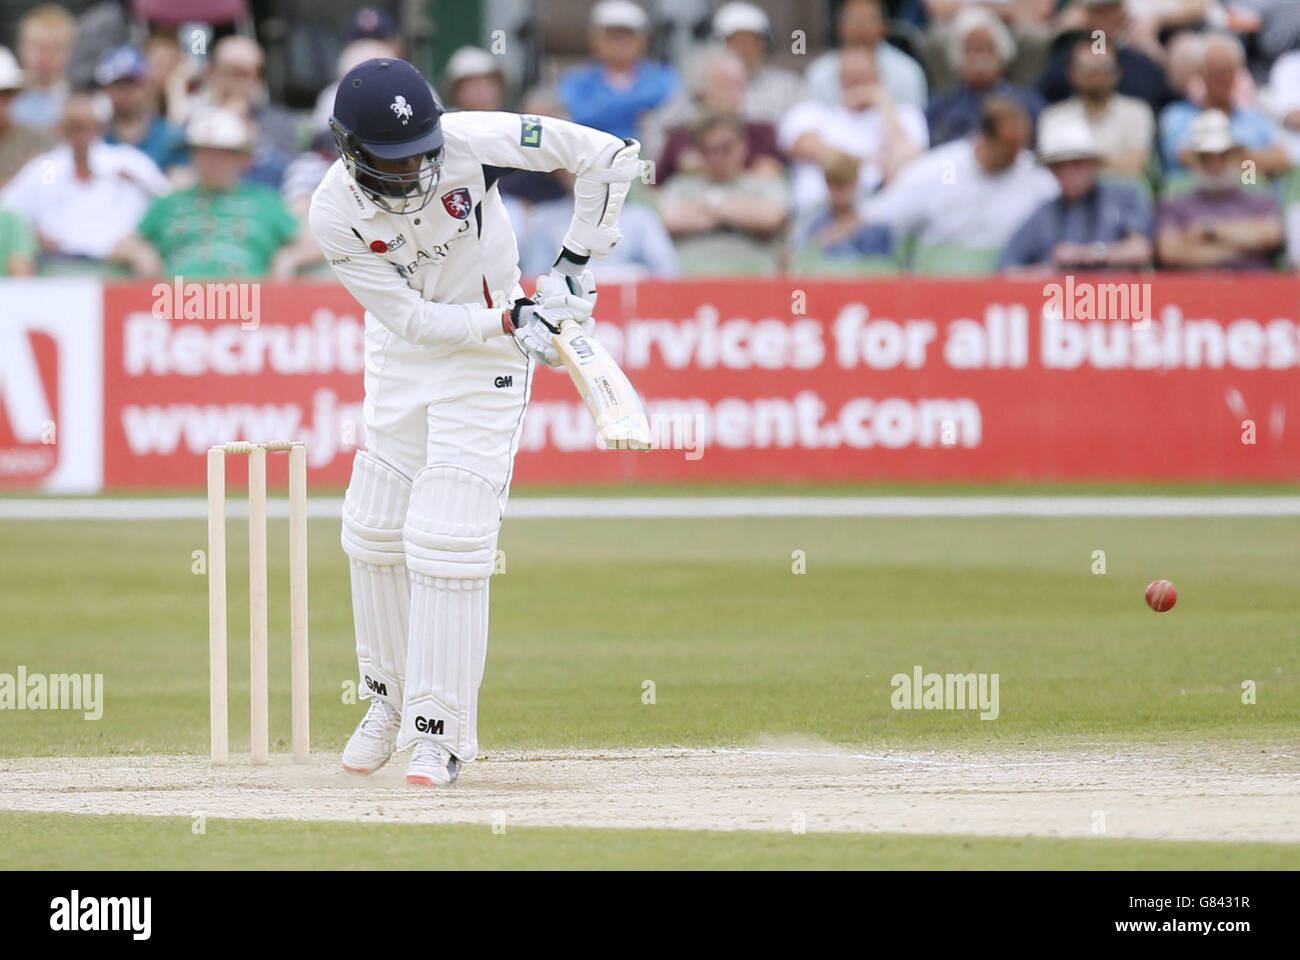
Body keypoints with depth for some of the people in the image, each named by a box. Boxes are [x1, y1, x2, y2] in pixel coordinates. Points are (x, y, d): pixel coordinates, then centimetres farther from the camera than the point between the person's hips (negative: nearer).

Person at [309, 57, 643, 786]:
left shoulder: (468, 141, -26)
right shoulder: (336, 214, -20)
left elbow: (609, 155, -22)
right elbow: (413, 318, -18)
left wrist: (577, 262, -19)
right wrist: (512, 319, -27)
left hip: (487, 358, -3)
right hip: (402, 357, 3)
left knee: (446, 542, -11)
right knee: (375, 532, 9)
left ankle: (442, 730, -5)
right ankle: (392, 696, 31)